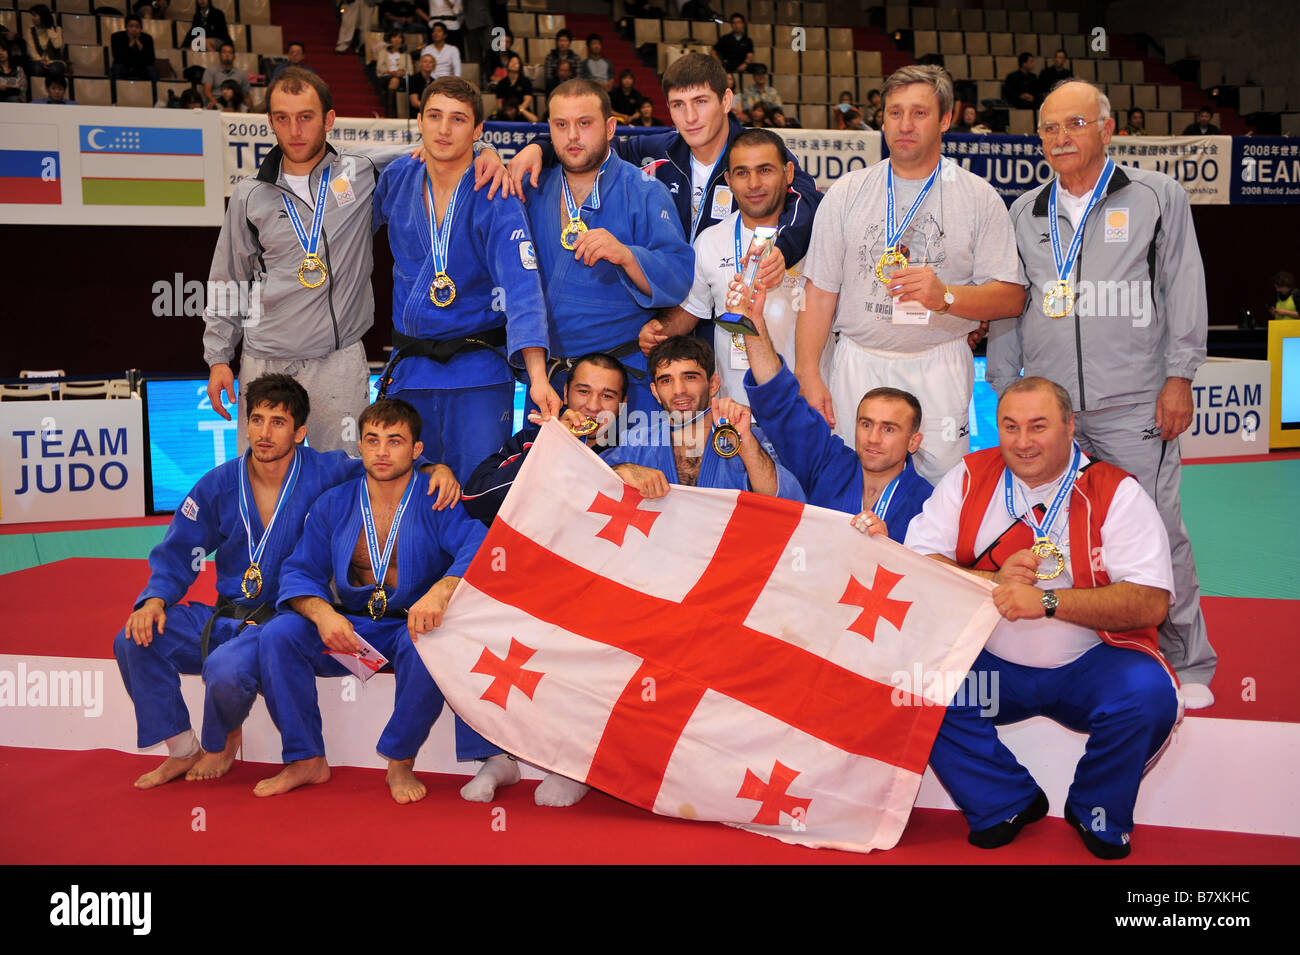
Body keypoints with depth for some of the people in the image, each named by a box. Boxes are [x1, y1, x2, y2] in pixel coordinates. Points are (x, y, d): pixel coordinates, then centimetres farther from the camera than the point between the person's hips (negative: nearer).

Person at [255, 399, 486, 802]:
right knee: (278, 634, -20)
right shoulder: (333, 504, 7)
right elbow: (300, 572, 3)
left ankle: (400, 763, -15)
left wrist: (441, 591, -44)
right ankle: (306, 760, -5)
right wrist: (323, 614, -21)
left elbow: (481, 549, -23)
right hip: (349, 628, 4)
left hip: (411, 627, -3)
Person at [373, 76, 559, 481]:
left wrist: (537, 376, -34)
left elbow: (522, 288, -22)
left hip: (479, 372, -4)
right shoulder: (397, 179, 3)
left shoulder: (496, 200, -11)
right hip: (408, 369, 4)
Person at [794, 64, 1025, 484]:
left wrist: (946, 296, -19)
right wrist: (808, 375, -3)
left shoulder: (979, 198, 4)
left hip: (939, 367, -1)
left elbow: (1011, 297, -1)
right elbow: (820, 293, 6)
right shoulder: (846, 193, 8)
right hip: (857, 365, 1)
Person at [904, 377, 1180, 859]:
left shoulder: (1116, 492, -5)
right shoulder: (969, 478, 2)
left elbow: (1151, 602, -16)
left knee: (1149, 694, -30)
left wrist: (1047, 602, -27)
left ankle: (1097, 813, 2)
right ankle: (1007, 803, 1)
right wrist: (993, 582, -20)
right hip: (989, 663, 2)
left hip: (1089, 665, -1)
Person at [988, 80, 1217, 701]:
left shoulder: (1157, 197, 6)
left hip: (1135, 406, -3)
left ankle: (1187, 665, 14)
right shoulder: (1024, 213, 15)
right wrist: (1006, 390, 13)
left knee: (1156, 535, -3)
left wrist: (1179, 377, -2)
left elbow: (1185, 289, 5)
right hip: (1047, 407, 3)